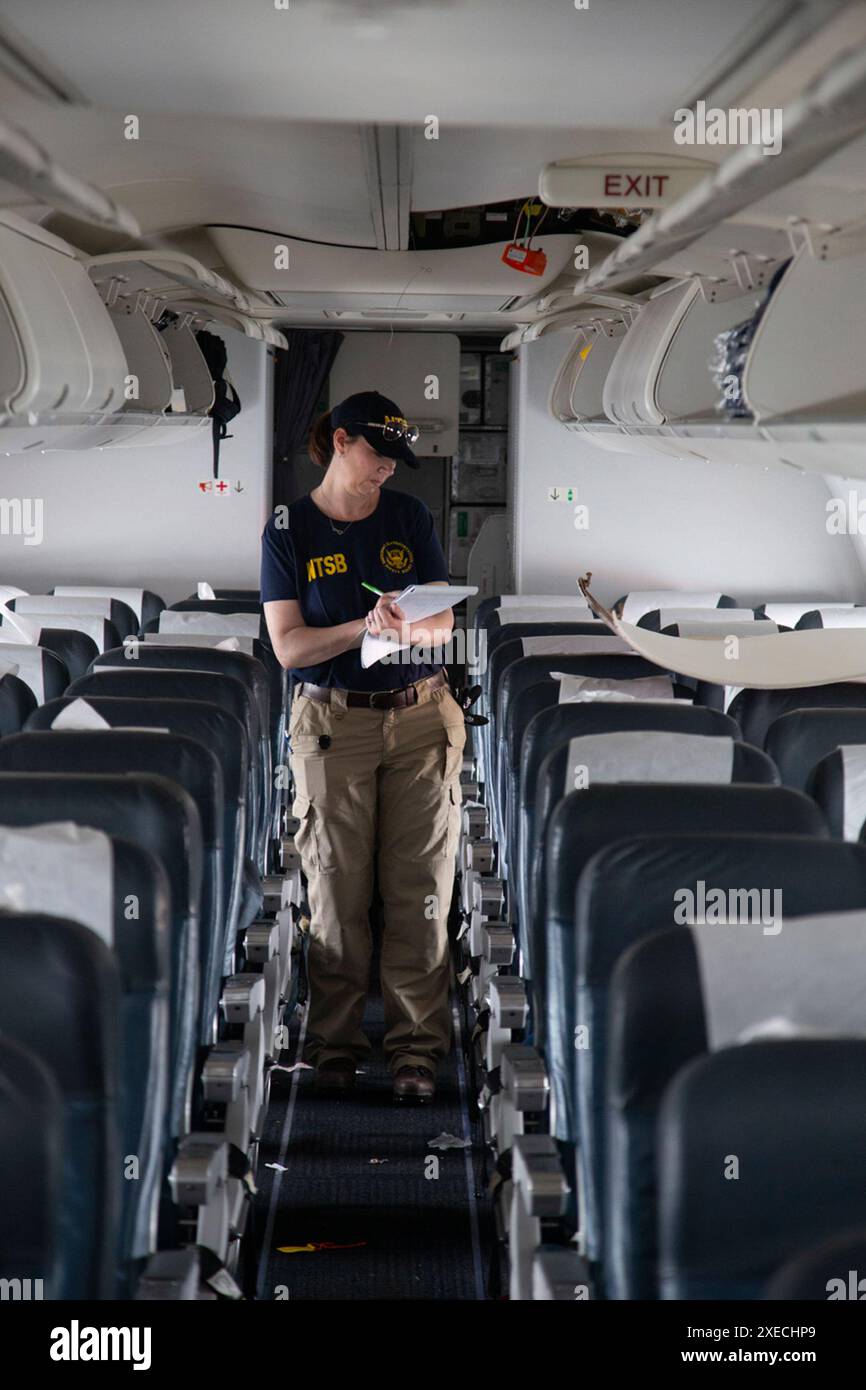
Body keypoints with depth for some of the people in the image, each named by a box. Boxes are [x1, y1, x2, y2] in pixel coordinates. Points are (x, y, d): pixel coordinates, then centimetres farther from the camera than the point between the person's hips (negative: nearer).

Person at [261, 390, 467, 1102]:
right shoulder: (290, 528, 1)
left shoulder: (410, 516, 8)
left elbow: (443, 620, 4)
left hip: (420, 717, 2)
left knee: (420, 889, 0)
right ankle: (335, 1044, 12)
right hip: (334, 723, -2)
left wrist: (412, 628, -19)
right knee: (338, 891, 1)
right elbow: (289, 646, -6)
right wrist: (364, 627, -21)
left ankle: (417, 1048, 6)